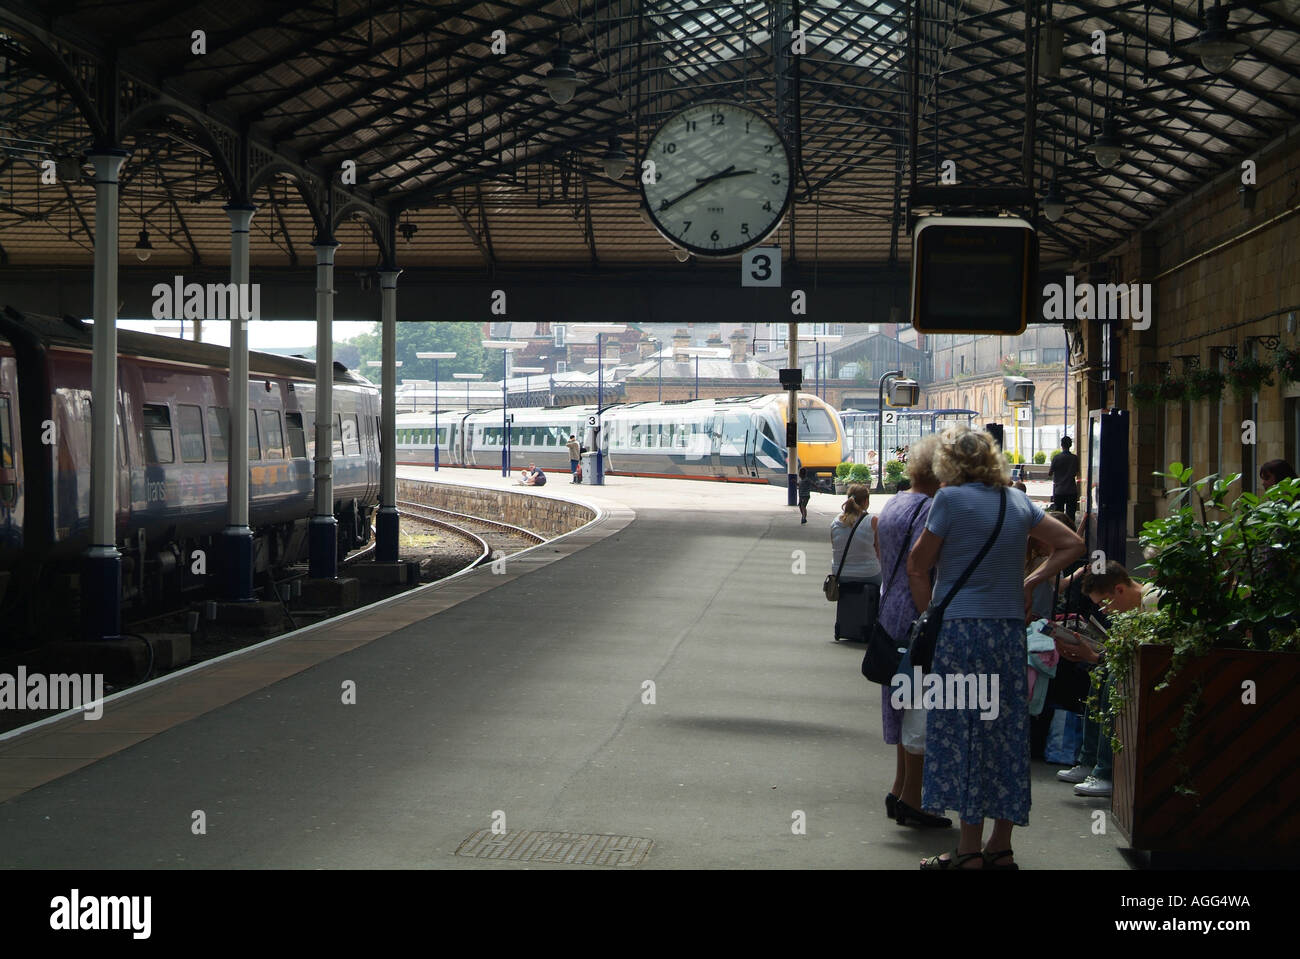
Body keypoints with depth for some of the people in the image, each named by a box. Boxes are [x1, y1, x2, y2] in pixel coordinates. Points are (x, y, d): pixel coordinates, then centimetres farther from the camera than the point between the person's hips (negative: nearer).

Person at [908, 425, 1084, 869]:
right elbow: (1072, 544, 16)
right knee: (1007, 731, 9)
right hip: (1010, 629, 6)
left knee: (964, 730, -2)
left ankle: (970, 851, -1)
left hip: (961, 629, -6)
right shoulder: (1018, 501, 10)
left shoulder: (951, 498, -8)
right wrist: (1031, 582, 12)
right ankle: (1001, 846, 14)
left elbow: (918, 565, -4)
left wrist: (929, 611, 7)